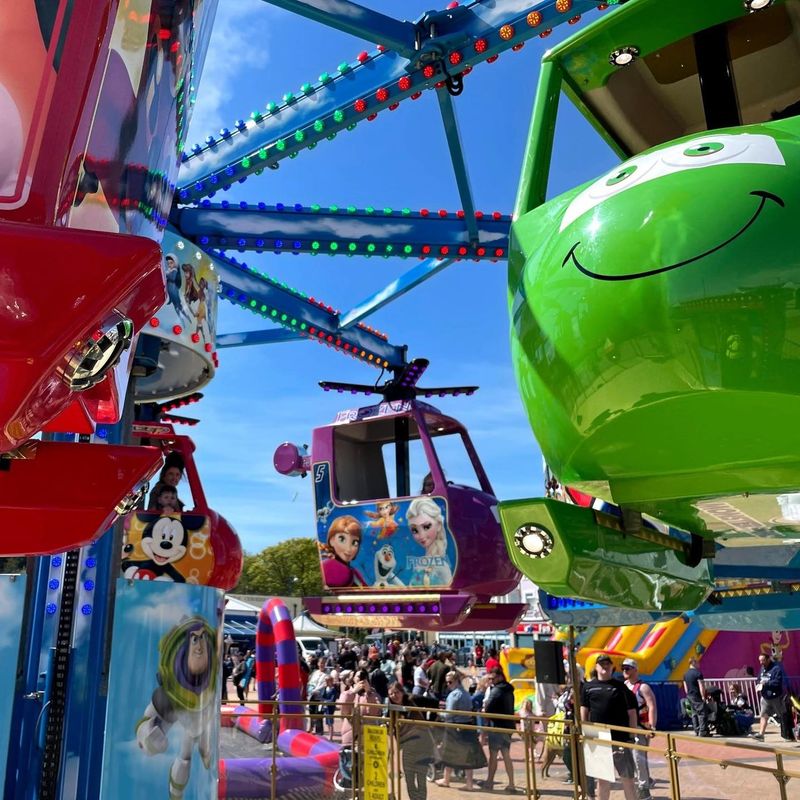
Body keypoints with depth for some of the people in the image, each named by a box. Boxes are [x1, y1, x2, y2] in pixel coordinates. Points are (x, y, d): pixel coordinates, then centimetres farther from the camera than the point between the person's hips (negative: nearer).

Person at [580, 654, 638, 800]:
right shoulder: (588, 687, 5)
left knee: (627, 778, 2)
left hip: (620, 739, -2)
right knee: (602, 778, 12)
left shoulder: (621, 686, 0)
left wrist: (633, 736, -5)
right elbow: (584, 712, 8)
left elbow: (632, 712, 0)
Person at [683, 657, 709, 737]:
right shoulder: (698, 673, -14)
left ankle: (696, 731, 13)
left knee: (694, 714, 12)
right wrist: (703, 696, -14)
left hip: (690, 696, 8)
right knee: (702, 713, -4)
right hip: (697, 696, -8)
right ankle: (702, 731, -6)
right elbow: (701, 686, -18)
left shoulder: (685, 674, 11)